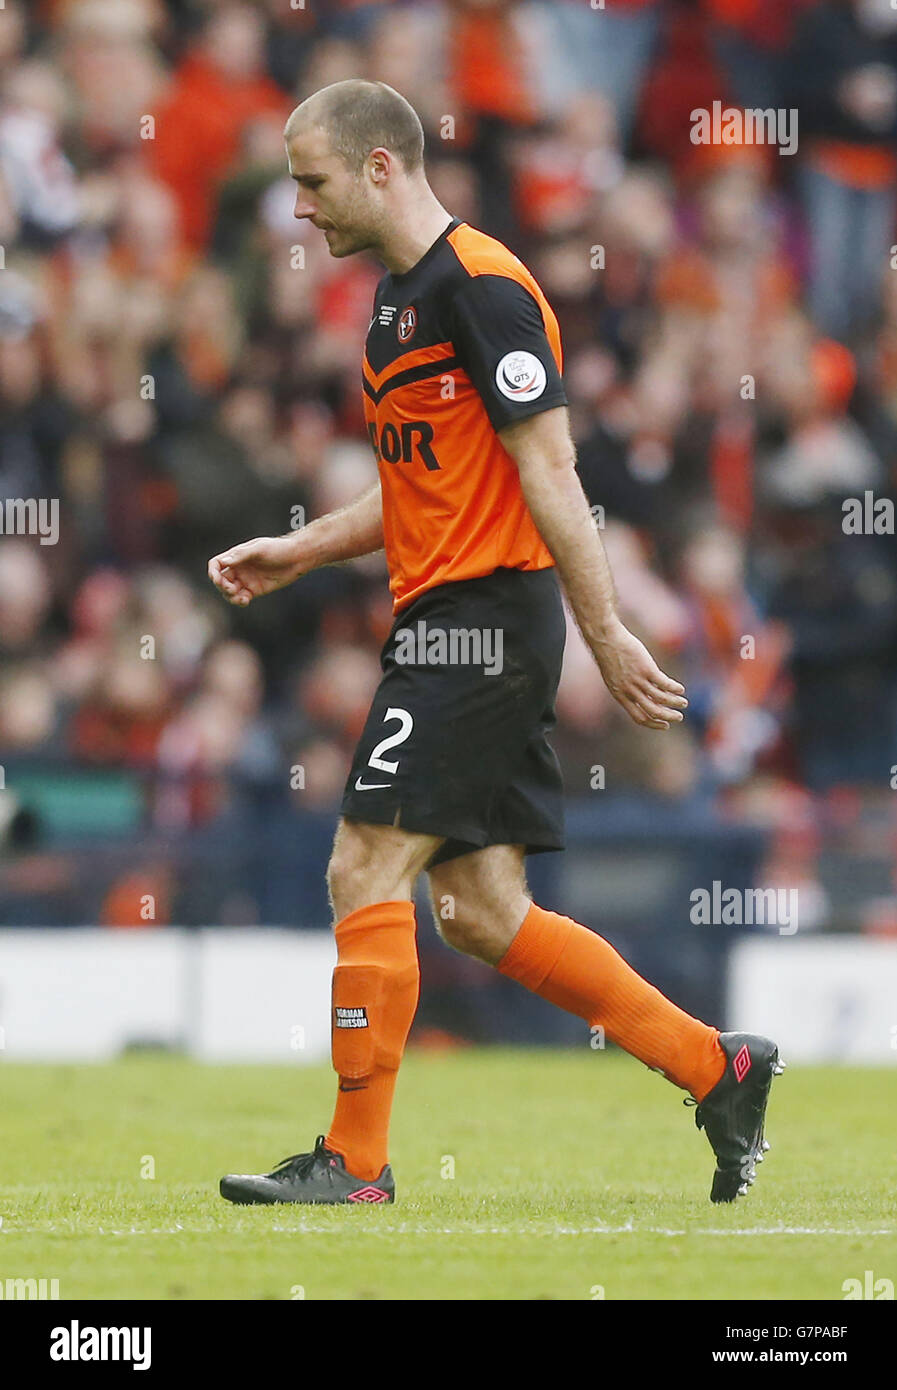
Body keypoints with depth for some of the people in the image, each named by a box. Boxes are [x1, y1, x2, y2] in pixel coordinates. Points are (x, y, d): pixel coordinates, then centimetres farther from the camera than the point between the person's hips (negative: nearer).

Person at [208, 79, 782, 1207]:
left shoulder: (480, 286, -14)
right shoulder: (401, 292, 17)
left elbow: (548, 468, -17)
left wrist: (608, 636, -18)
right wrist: (298, 552, 16)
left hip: (482, 617, -10)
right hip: (443, 620, 10)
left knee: (366, 871, -10)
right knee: (480, 912, 8)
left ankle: (354, 1165, -5)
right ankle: (720, 1071, 15)